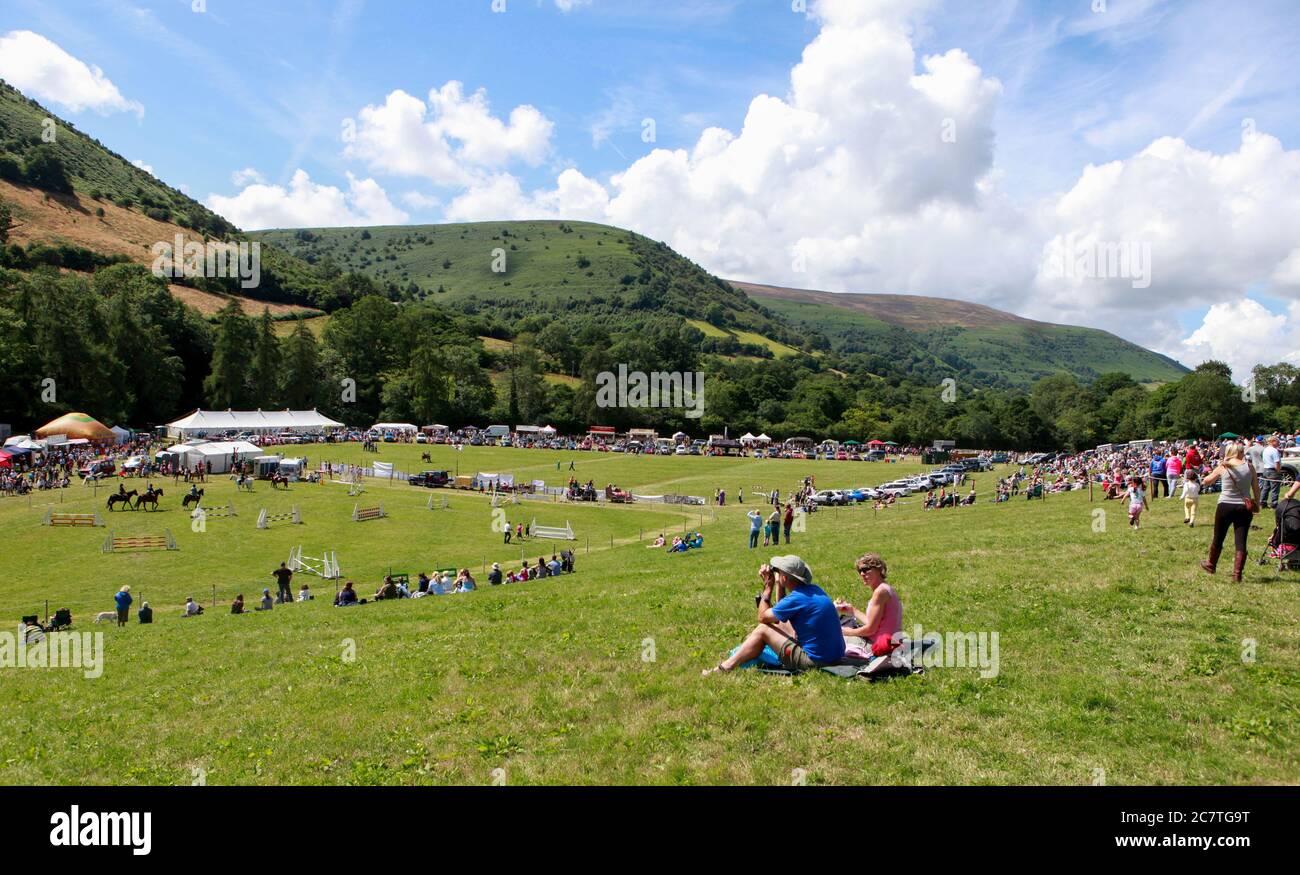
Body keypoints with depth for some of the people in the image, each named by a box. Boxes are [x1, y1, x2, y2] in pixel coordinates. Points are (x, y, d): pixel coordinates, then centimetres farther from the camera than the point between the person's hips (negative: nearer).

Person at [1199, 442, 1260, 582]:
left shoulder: (1223, 467, -5)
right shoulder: (1249, 467, -2)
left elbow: (1206, 481, 7)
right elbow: (1256, 489, 3)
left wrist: (1203, 482, 27)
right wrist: (1257, 505, 12)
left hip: (1225, 506, -1)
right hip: (1244, 508, 1)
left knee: (1218, 538, 15)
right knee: (1241, 541, 3)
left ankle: (1210, 565, 34)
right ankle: (1237, 574, 2)